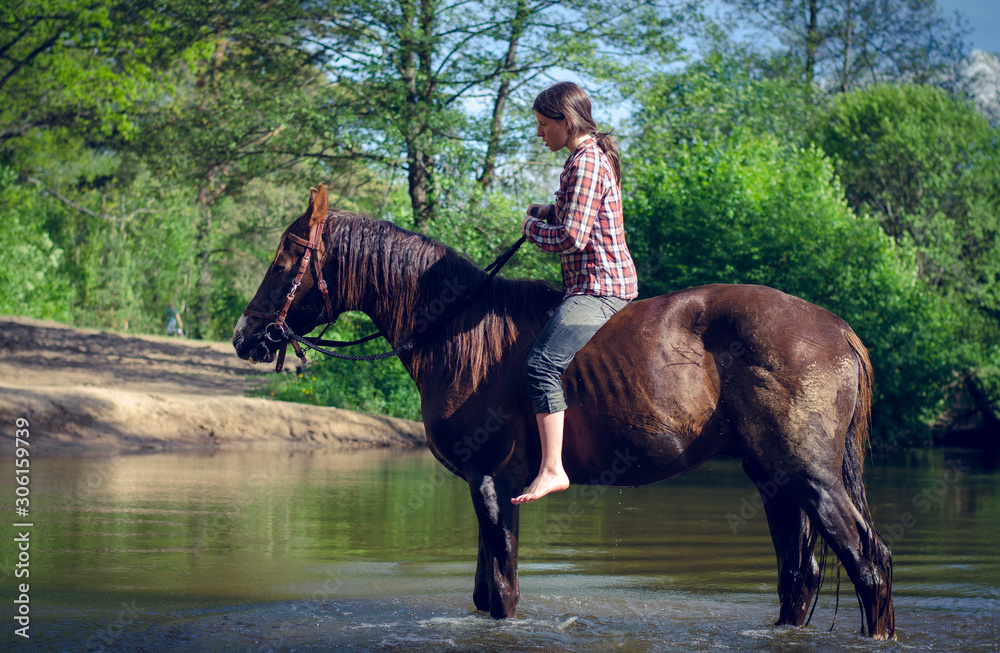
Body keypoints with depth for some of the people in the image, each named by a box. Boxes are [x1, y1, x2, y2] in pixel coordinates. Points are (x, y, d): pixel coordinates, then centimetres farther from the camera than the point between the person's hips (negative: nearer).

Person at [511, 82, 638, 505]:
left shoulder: (584, 163, -15)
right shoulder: (597, 156, 18)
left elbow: (572, 237, -21)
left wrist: (533, 227, -3)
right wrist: (546, 213, 14)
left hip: (598, 288, -11)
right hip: (609, 283, 11)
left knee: (542, 365, -25)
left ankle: (552, 469, -32)